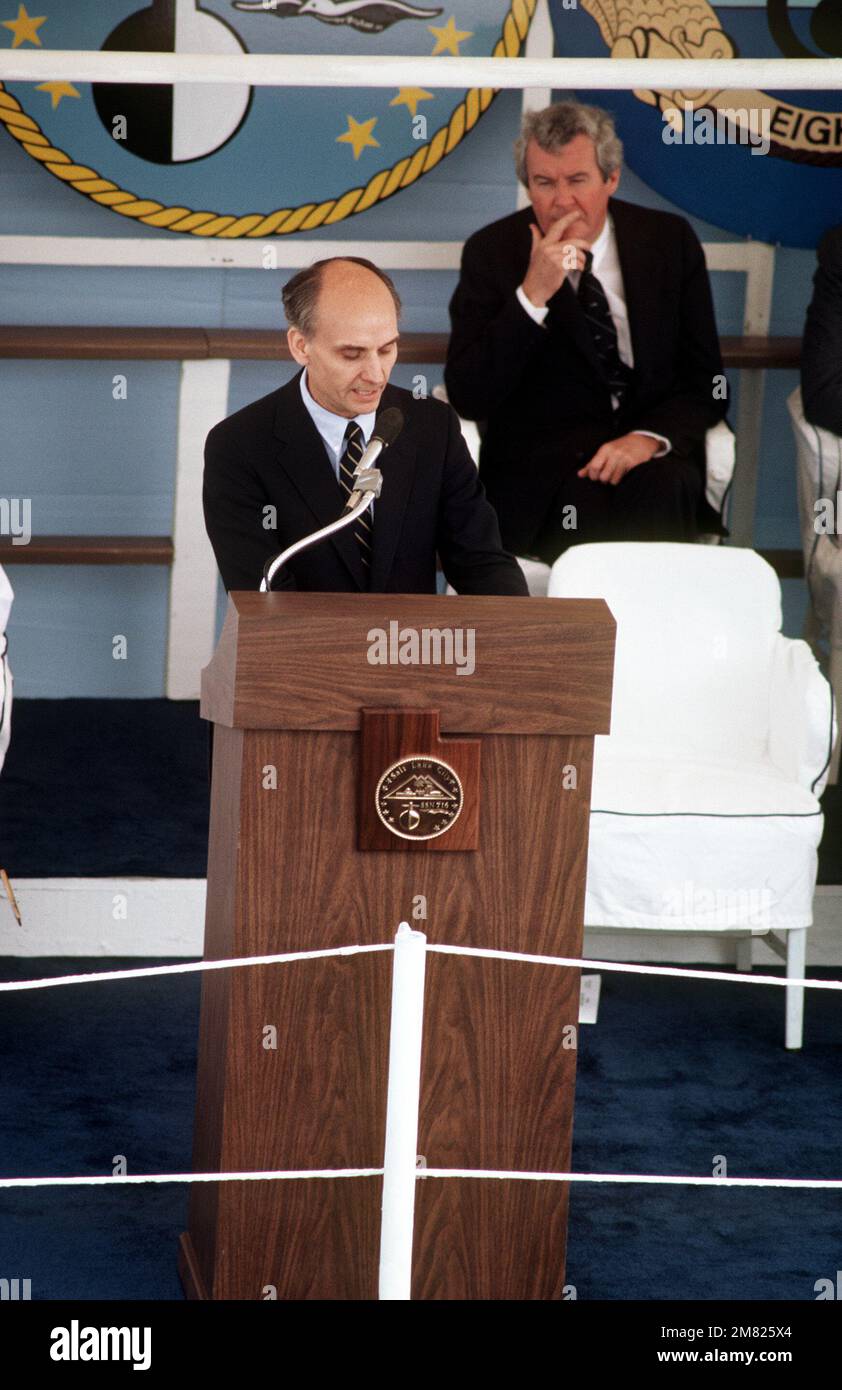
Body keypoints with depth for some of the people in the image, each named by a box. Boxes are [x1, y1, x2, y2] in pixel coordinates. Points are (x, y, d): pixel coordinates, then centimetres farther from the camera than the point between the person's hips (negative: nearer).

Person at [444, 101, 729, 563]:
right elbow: (468, 398, -8)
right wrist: (532, 294, -18)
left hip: (647, 447, 2)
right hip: (538, 467, -2)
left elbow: (706, 385, 7)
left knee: (662, 486, -32)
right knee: (584, 500, -34)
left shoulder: (669, 240, 7)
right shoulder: (491, 251, 2)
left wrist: (652, 437, -15)